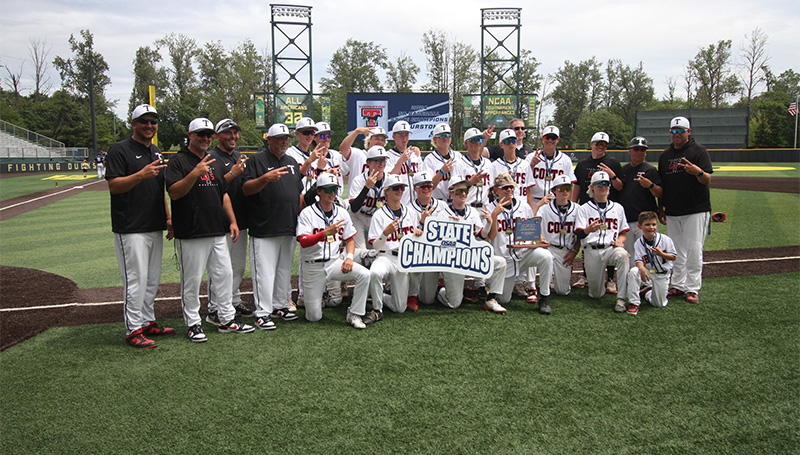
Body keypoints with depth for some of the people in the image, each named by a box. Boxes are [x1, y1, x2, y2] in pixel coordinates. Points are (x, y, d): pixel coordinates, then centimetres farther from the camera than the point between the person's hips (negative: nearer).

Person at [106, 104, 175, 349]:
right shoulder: (120, 150, -6)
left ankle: (148, 322, 24)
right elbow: (113, 185, -15)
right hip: (131, 229, -8)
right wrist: (141, 175, -28)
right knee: (136, 280, -6)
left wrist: (168, 218, 16)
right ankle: (133, 330, 2)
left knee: (152, 279, 13)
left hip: (155, 227, 8)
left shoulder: (156, 152, 19)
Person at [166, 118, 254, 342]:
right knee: (192, 279, 0)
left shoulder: (216, 163, 19)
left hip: (218, 232, 7)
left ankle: (227, 319, 20)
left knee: (224, 275, 10)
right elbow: (174, 193, -17)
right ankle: (193, 323, 11)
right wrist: (195, 173, -29)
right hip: (191, 234, -7)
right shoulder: (179, 162, -4)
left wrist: (232, 221, 13)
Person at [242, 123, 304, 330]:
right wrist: (265, 178, -25)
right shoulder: (257, 160, -1)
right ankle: (262, 312, 0)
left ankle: (280, 305, 24)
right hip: (264, 229, -6)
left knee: (285, 270, 12)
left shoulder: (292, 162, 18)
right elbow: (246, 189, -11)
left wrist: (299, 217, 12)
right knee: (264, 271, -6)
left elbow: (299, 193, 22)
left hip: (289, 228, 6)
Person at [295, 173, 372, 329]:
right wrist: (326, 232, -34)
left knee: (364, 274, -24)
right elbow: (303, 242, -20)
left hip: (334, 262, 4)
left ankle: (354, 315, -10)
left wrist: (349, 257, -5)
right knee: (314, 317, -4)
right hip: (313, 266, -4)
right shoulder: (307, 213, -9)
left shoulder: (342, 213, 6)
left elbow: (350, 239, 14)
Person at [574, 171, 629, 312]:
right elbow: (579, 234, -2)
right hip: (592, 250, -1)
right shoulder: (584, 208, 11)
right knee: (596, 295, -5)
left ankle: (621, 298, -34)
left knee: (622, 254, -38)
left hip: (611, 248, 1)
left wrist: (620, 240, -4)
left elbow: (623, 233, 20)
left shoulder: (618, 208, 19)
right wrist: (589, 229, -26)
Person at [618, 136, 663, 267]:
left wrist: (650, 185, -25)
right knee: (629, 257, 10)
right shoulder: (623, 169, 15)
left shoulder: (650, 169, 0)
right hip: (625, 220, 5)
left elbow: (660, 194, -8)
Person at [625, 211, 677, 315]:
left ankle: (647, 292, 37)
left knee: (659, 304, 1)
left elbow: (674, 257, -8)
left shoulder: (665, 239, -11)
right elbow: (639, 260, -13)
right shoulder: (639, 243, -7)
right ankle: (634, 302, -22)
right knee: (633, 271, -34)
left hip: (662, 275, 0)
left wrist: (662, 254, -28)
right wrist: (642, 268, -35)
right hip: (647, 271, 0)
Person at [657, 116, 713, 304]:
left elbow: (707, 180, -11)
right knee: (677, 252, 11)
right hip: (672, 212, 5)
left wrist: (698, 172, -33)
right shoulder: (665, 155, 14)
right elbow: (661, 184, 18)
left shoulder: (699, 151, -1)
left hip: (696, 211, -5)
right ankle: (678, 286, 19)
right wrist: (660, 208, 13)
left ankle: (692, 289, 0)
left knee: (694, 250, -5)